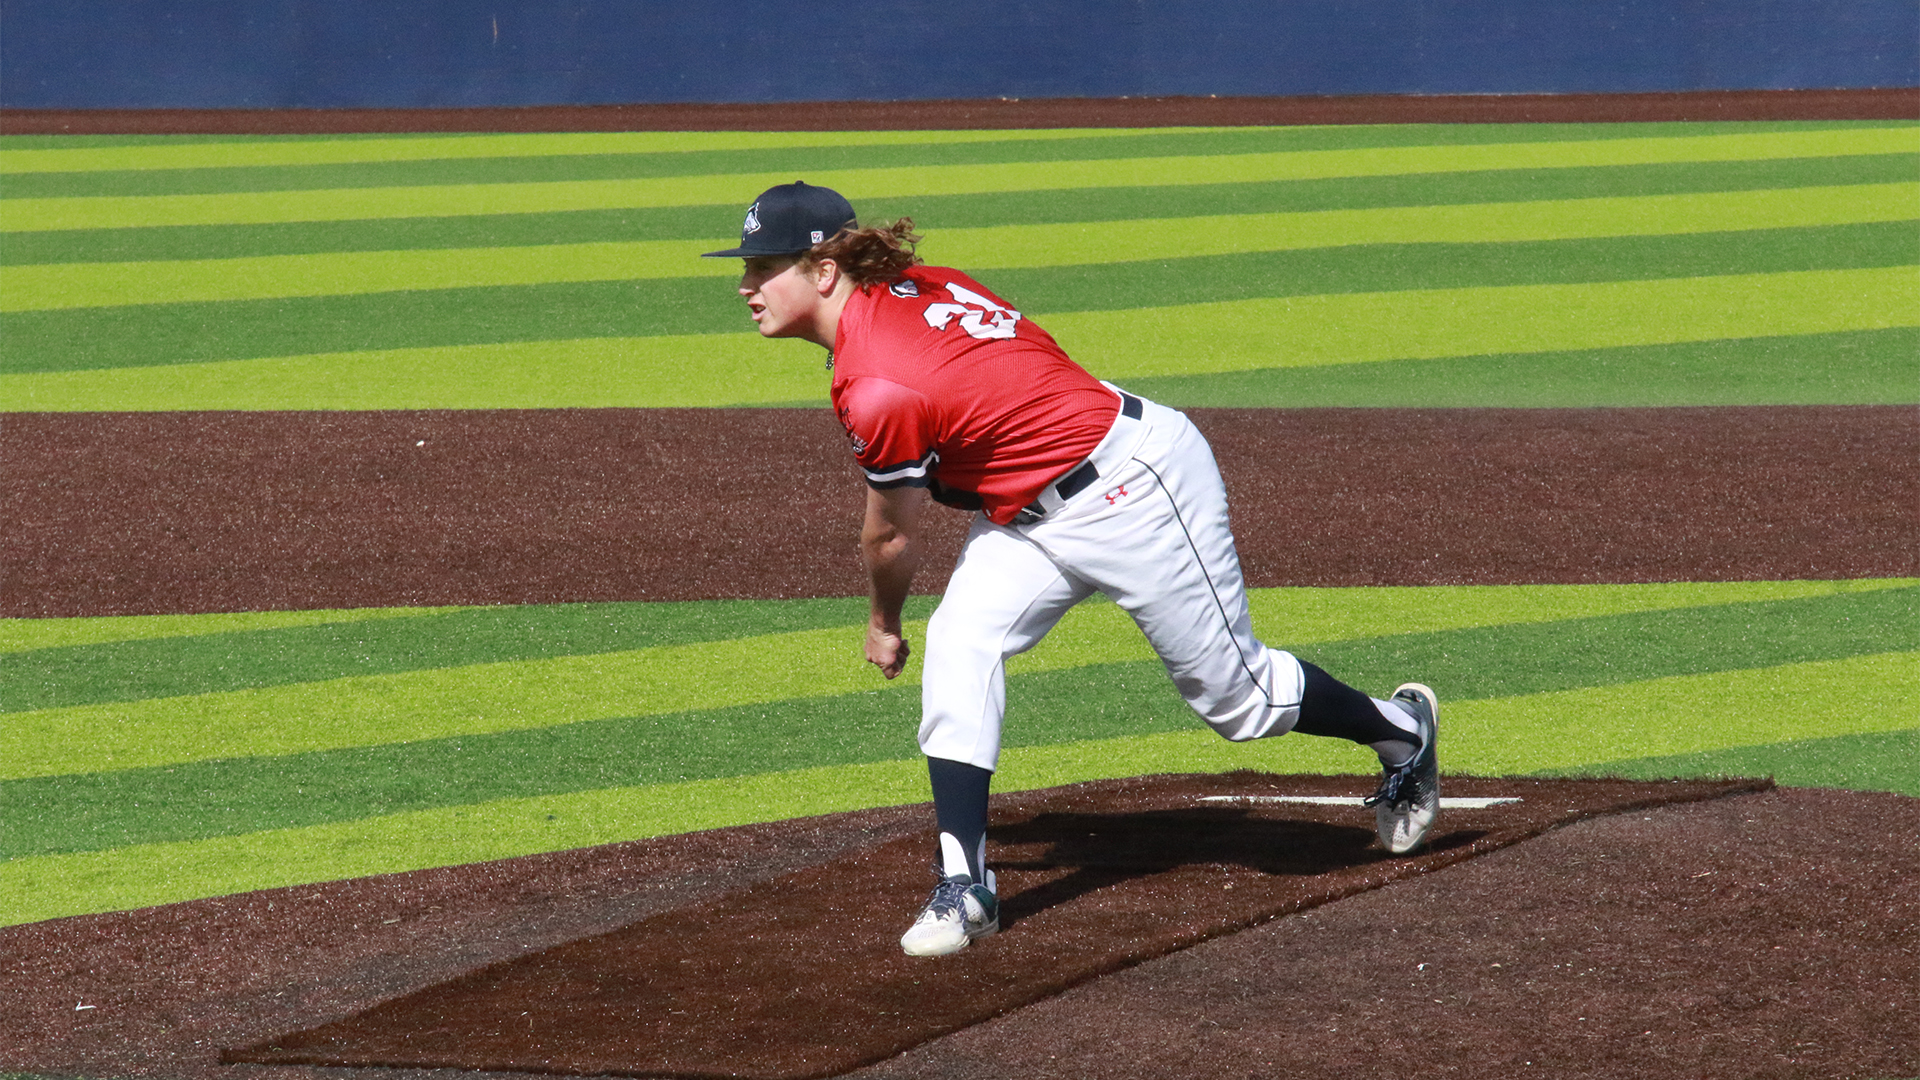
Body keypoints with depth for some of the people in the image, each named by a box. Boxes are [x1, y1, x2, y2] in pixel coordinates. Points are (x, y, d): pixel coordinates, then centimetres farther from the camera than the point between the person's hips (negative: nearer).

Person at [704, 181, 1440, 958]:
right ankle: (965, 888, -11)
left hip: (1135, 486, -9)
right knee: (959, 646, -10)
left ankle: (1400, 731, 35)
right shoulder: (915, 285, -6)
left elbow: (891, 538, -14)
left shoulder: (878, 393, -30)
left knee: (1237, 693, 8)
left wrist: (884, 623, 7)